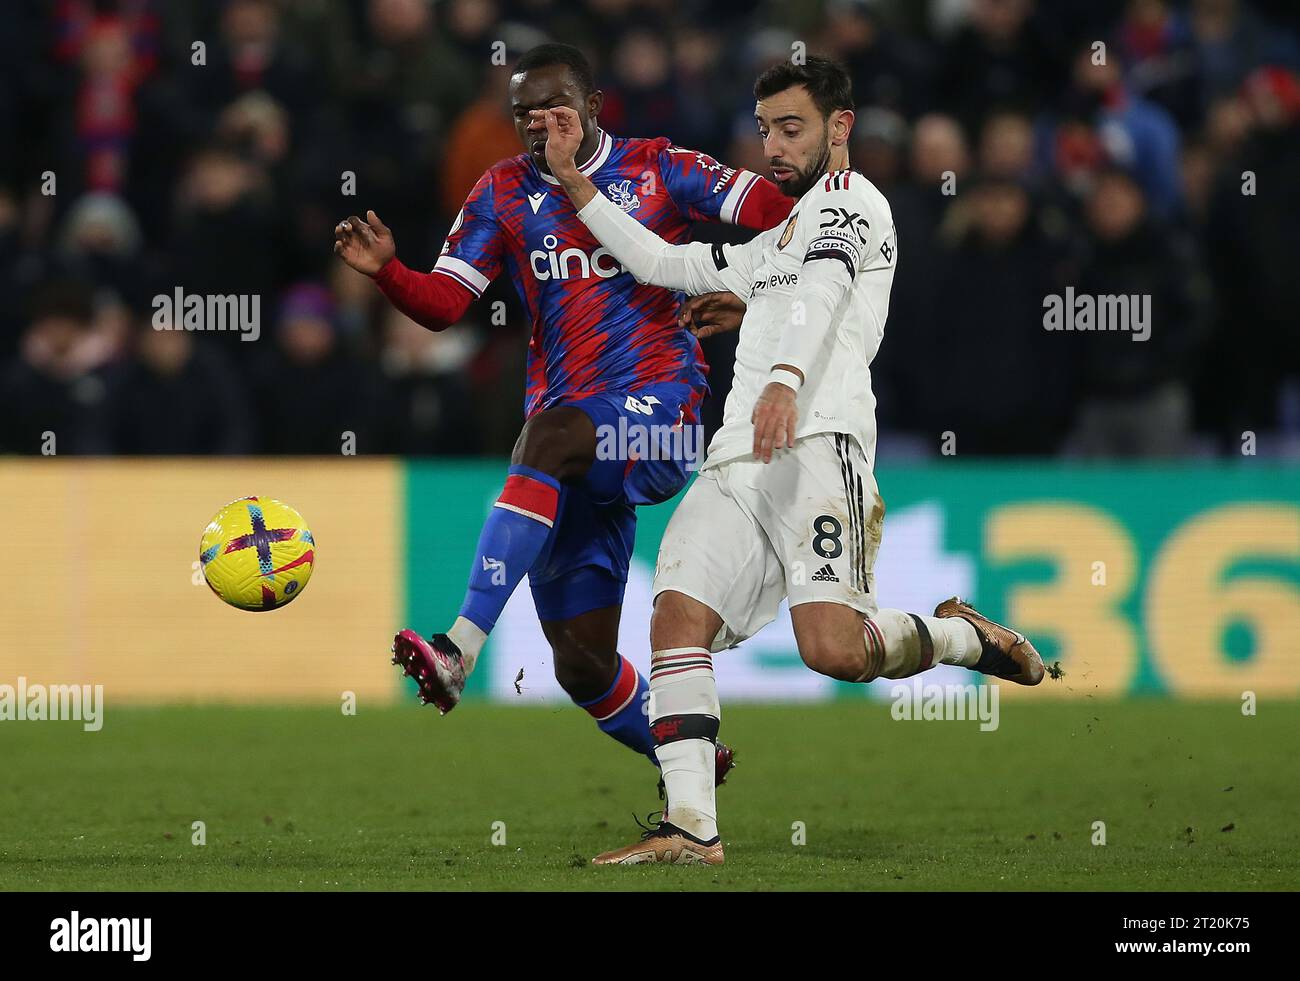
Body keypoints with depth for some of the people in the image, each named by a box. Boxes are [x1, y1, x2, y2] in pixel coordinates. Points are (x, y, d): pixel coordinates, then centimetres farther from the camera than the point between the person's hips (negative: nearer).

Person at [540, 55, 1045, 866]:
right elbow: (661, 263, 38)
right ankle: (691, 828, -18)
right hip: (736, 461, 9)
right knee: (677, 617, -13)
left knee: (833, 649, -24)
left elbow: (822, 293, -13)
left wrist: (786, 381, -32)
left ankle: (965, 638, 5)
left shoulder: (848, 198, 7)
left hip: (814, 444, -9)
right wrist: (572, 178, 31)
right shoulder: (775, 242, 35)